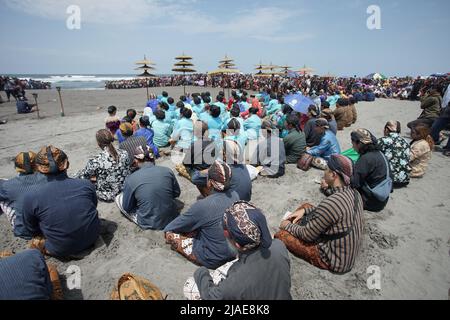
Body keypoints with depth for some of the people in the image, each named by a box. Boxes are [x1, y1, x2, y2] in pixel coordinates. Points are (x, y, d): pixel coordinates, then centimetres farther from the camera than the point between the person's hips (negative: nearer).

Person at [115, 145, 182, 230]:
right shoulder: (167, 171, -8)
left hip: (149, 223, -3)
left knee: (118, 198, 12)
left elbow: (127, 208, -3)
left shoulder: (131, 179, -15)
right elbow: (177, 193, 6)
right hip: (171, 218, 4)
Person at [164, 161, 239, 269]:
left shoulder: (203, 206, -28)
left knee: (170, 233, 5)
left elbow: (182, 223, -8)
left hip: (213, 259, -6)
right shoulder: (235, 195, -11)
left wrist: (167, 230, 12)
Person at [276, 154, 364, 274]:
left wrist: (288, 226, -5)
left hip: (336, 260, -8)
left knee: (282, 234, -9)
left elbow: (307, 234, -22)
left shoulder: (331, 203, -34)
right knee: (306, 206, 11)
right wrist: (304, 210, 3)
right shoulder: (354, 193, -6)